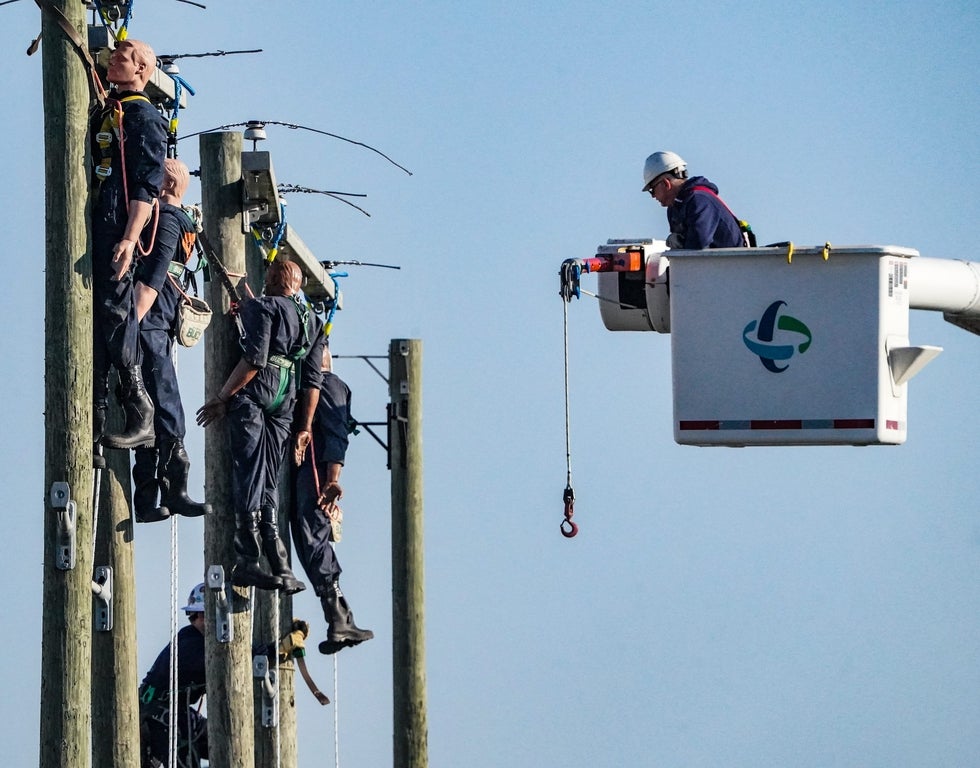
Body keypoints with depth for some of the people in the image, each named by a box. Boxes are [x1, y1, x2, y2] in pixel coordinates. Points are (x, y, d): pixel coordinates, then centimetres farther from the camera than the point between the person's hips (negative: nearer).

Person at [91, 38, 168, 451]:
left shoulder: (144, 117, -5)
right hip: (93, 227, 9)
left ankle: (141, 417, -13)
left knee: (115, 315, -13)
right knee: (92, 321, 6)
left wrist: (130, 238, -22)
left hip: (117, 229, -9)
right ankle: (97, 414, 7)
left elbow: (147, 185, -13)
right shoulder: (105, 113, 21)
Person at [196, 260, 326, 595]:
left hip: (252, 393, -6)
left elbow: (254, 360, -13)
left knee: (249, 476, -9)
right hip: (285, 404, 6)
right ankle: (280, 566, 1)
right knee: (269, 483, 9)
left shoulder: (263, 307, 1)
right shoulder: (313, 322, 20)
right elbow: (312, 380, 15)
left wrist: (221, 399, -9)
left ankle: (248, 561, -17)